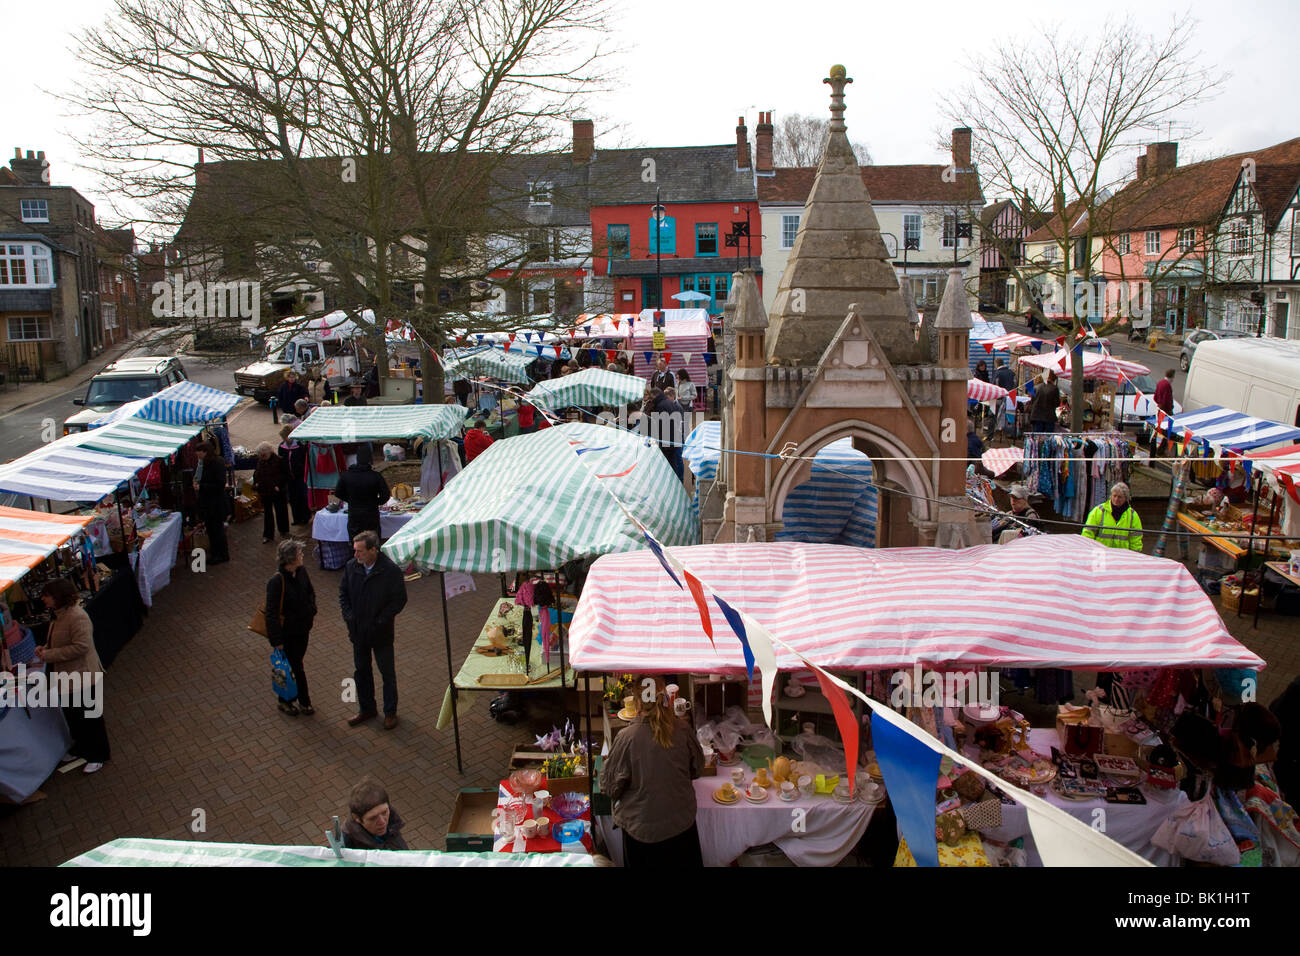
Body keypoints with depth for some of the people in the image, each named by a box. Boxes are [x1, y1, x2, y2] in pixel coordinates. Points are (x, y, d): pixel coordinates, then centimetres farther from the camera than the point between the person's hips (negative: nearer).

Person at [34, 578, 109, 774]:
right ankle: (81, 748, 45)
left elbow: (81, 646, -30)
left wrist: (50, 655, -26)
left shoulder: (77, 617, -27)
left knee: (90, 719, 7)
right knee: (73, 716, 25)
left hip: (83, 676, -10)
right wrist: (45, 648, 0)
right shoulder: (59, 614, 4)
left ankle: (98, 756, 23)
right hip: (67, 677, 10)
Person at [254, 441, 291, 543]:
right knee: (267, 513, 6)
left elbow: (284, 475, -8)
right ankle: (268, 535, 11)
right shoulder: (260, 461, 3)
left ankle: (284, 531, 28)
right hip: (265, 492, 4)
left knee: (281, 512, 10)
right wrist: (256, 484, 1)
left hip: (277, 492, -4)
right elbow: (256, 474, 16)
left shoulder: (279, 461, -12)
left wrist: (279, 486, -17)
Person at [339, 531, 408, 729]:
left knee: (388, 674, 10)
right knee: (361, 671, 18)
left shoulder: (391, 571, -20)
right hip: (358, 631, 5)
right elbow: (343, 593, 7)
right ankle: (366, 709, 36)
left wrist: (380, 622, -19)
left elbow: (399, 600, -15)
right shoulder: (351, 567, -6)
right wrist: (348, 615, -6)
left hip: (382, 633, -4)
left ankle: (390, 712, 26)